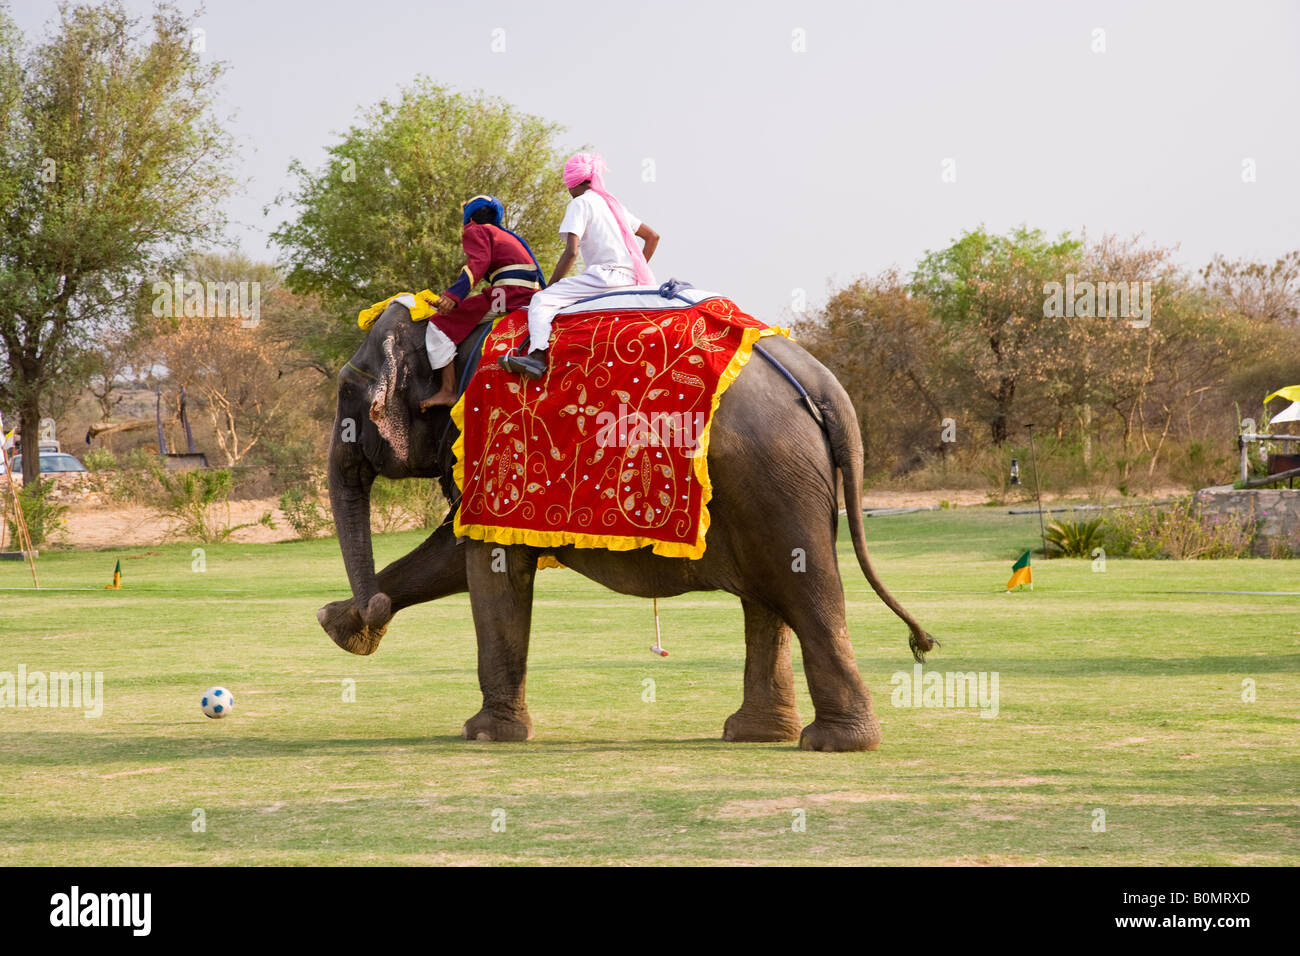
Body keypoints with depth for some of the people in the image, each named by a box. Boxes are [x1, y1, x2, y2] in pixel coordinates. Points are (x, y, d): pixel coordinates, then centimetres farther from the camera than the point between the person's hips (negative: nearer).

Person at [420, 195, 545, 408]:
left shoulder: (475, 231, 7)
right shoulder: (507, 236, 33)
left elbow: (479, 262, -12)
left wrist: (453, 295, -25)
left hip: (508, 294, -9)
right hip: (531, 295, 9)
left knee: (440, 324, -7)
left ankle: (448, 390, -17)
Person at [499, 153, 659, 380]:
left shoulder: (580, 203, 0)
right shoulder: (612, 204, 24)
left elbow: (571, 252, -11)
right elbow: (653, 237, 29)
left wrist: (550, 287, -2)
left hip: (605, 275, -8)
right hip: (630, 280, 8)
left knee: (541, 300, -13)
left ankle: (537, 356, -33)